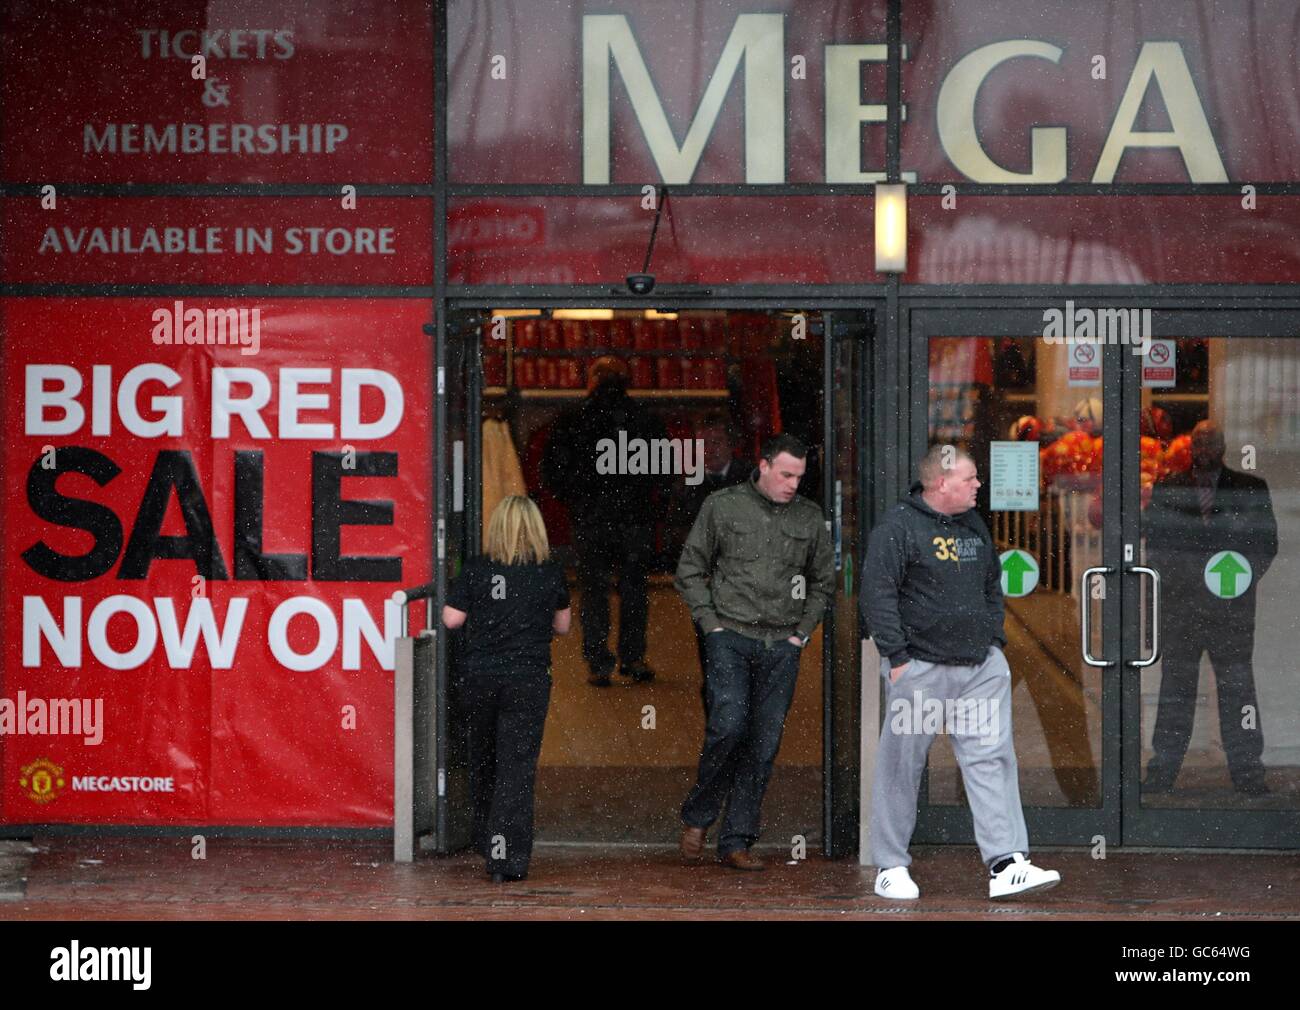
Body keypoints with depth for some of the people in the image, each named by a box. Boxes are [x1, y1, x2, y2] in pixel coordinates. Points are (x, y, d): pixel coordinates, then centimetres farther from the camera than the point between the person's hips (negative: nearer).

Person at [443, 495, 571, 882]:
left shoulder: (476, 570, -3)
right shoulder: (551, 573, -1)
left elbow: (451, 618, -2)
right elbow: (562, 625, 9)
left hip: (480, 676, 2)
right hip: (528, 678, -1)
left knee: (483, 760, 19)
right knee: (517, 766, -2)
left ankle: (486, 842, 32)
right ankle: (507, 857, -10)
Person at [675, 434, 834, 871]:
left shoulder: (809, 517, 10)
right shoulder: (722, 506, 1)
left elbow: (823, 580, 20)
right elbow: (690, 570, 5)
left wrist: (802, 631, 10)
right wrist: (711, 623, -3)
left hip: (782, 646, 3)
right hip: (731, 638, -3)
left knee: (764, 744, 1)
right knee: (729, 726, -18)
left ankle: (737, 840, 8)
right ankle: (696, 817, 4)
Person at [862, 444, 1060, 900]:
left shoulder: (974, 525, 14)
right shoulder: (898, 528, -9)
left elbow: (992, 586, 25)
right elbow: (876, 595, -12)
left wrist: (995, 641, 16)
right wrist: (897, 657, -14)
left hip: (981, 666, 6)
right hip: (920, 668, -6)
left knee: (992, 759, -3)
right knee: (902, 766, 2)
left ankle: (1007, 864, -5)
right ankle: (891, 867, 13)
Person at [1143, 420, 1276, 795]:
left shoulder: (1250, 489, 6)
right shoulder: (1167, 489, 9)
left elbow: (1267, 542, 7)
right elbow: (1155, 540, 11)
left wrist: (1241, 579, -4)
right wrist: (1173, 577, -2)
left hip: (1231, 605, -1)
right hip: (1180, 602, 1)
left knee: (1237, 687, 0)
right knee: (1175, 684, 4)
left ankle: (1246, 770, 5)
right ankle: (1163, 769, 8)